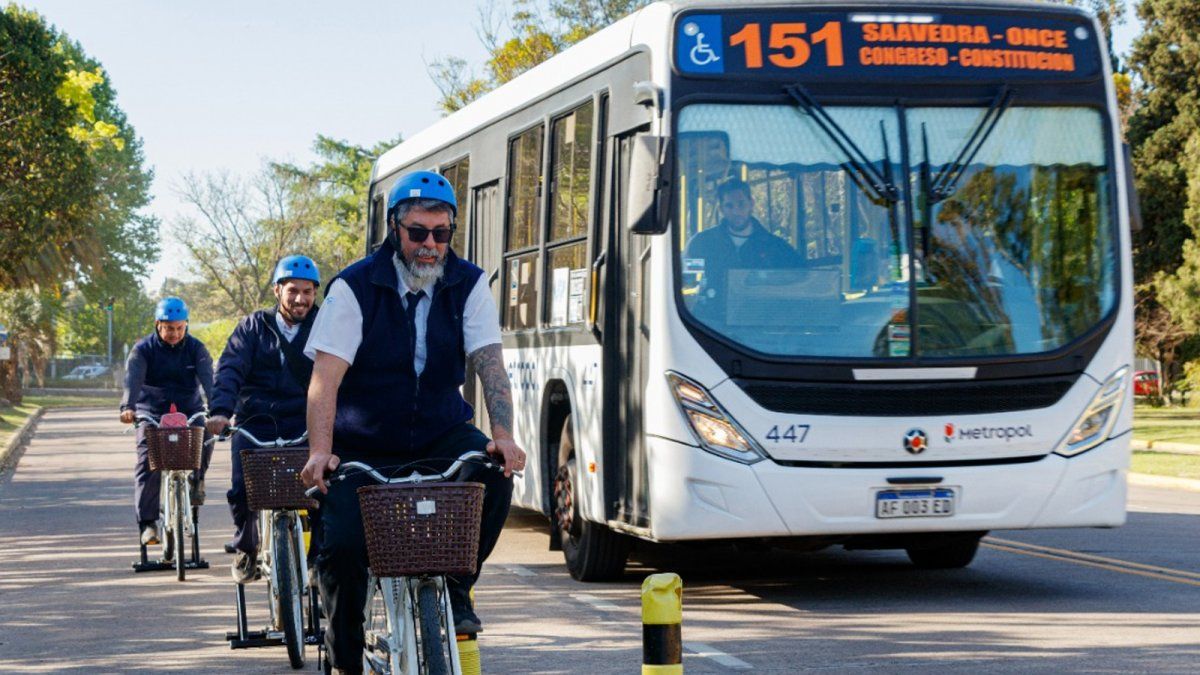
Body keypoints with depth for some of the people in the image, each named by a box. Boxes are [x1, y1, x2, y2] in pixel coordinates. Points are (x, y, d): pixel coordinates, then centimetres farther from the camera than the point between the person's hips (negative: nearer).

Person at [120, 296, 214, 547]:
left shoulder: (195, 348, -1)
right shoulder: (143, 349, -4)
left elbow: (207, 378, -17)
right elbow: (133, 379, -20)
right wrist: (128, 407, -40)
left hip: (189, 411, 1)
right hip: (152, 413, -1)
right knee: (147, 461, -17)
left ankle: (196, 480, -4)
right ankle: (147, 522, -13)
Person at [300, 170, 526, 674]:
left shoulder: (468, 285, -4)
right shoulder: (354, 288, -11)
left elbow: (489, 364, -13)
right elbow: (325, 377, -19)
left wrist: (503, 435, -30)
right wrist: (320, 451, -34)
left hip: (440, 433, 2)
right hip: (364, 446, -1)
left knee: (493, 475, -27)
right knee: (342, 546, -16)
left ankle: (455, 589, -5)